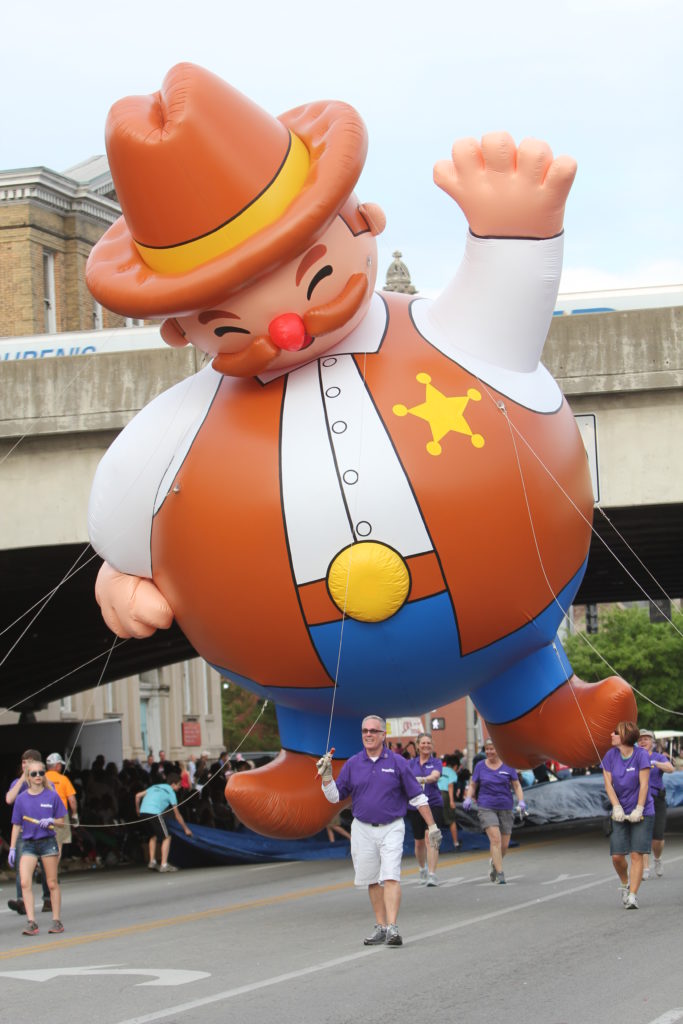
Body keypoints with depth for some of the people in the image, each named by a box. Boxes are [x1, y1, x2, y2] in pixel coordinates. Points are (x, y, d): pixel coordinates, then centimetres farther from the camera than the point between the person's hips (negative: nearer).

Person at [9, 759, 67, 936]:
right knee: (25, 883, -14)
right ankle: (31, 922, -14)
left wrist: (51, 821, -16)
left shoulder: (52, 796, 1)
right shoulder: (21, 798, 4)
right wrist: (12, 849, 4)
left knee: (52, 884, 2)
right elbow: (16, 825, 9)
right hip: (28, 845, 1)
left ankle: (56, 921, 11)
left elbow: (61, 822, 5)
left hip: (48, 842, -1)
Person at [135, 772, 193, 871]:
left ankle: (152, 862, 20)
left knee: (153, 836, 25)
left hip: (143, 812, 7)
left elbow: (138, 795, 21)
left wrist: (137, 810, 31)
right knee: (166, 838, 3)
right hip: (154, 813, -7)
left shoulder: (155, 787, 27)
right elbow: (177, 815, 12)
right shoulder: (171, 792, 10)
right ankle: (164, 865, -4)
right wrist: (185, 829, 20)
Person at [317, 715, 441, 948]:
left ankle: (392, 928, -21)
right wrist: (326, 776, -9)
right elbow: (335, 797, 8)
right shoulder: (352, 764, 5)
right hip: (363, 830, 3)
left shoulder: (397, 762, -2)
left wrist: (432, 826, 0)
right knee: (372, 880, 8)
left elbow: (417, 797, 2)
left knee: (391, 877, -14)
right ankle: (380, 927, 17)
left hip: (391, 828, -3)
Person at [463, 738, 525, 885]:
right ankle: (500, 873, -17)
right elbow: (473, 785, 12)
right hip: (486, 808, -2)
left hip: (505, 808, 2)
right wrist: (468, 798, -6)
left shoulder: (508, 766, 4)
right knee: (495, 839, -18)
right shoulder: (480, 766, 5)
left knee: (504, 845, 4)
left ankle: (494, 862, 36)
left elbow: (517, 785, 8)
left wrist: (521, 801, -8)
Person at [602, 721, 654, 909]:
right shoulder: (611, 755, 0)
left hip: (642, 813, -3)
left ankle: (632, 896, -8)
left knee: (636, 855, -9)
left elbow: (644, 784, -12)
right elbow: (608, 784, -1)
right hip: (620, 814, 3)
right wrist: (616, 807, -12)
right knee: (617, 856, -3)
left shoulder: (641, 755, -11)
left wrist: (639, 810, -16)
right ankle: (625, 884, 26)